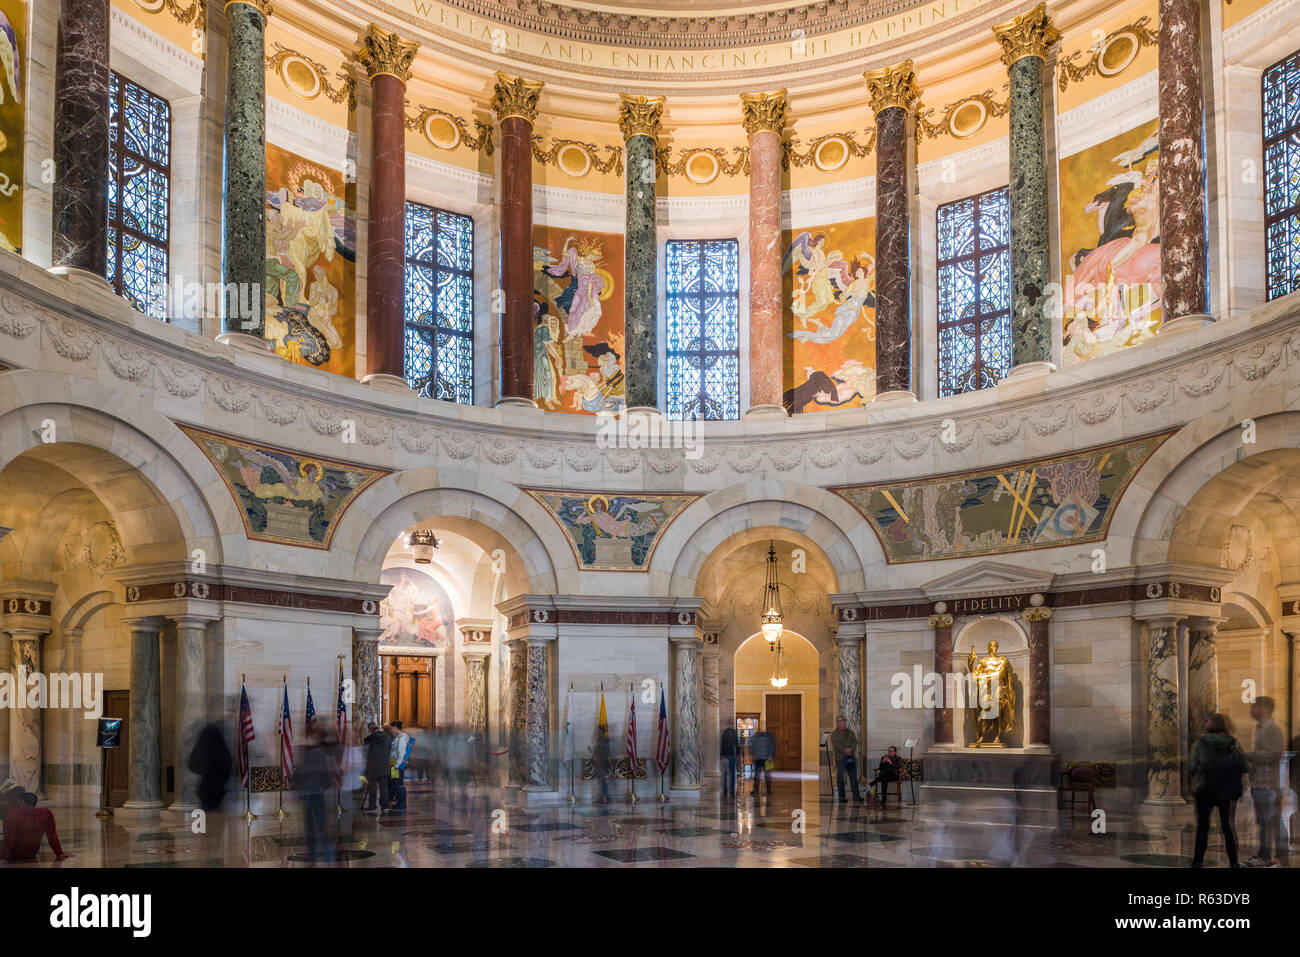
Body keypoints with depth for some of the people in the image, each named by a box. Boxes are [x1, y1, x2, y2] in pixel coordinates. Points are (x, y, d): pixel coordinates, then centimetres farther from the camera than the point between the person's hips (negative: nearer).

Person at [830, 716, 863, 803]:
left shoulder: (850, 733, 18)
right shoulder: (834, 734, 6)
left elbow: (855, 742, 5)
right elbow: (836, 744, -9)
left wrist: (851, 749, -16)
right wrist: (844, 750, -21)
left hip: (851, 757, 4)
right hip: (840, 757, -4)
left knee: (854, 777, 3)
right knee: (840, 777, -5)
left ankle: (856, 795, 6)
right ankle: (841, 796, -2)